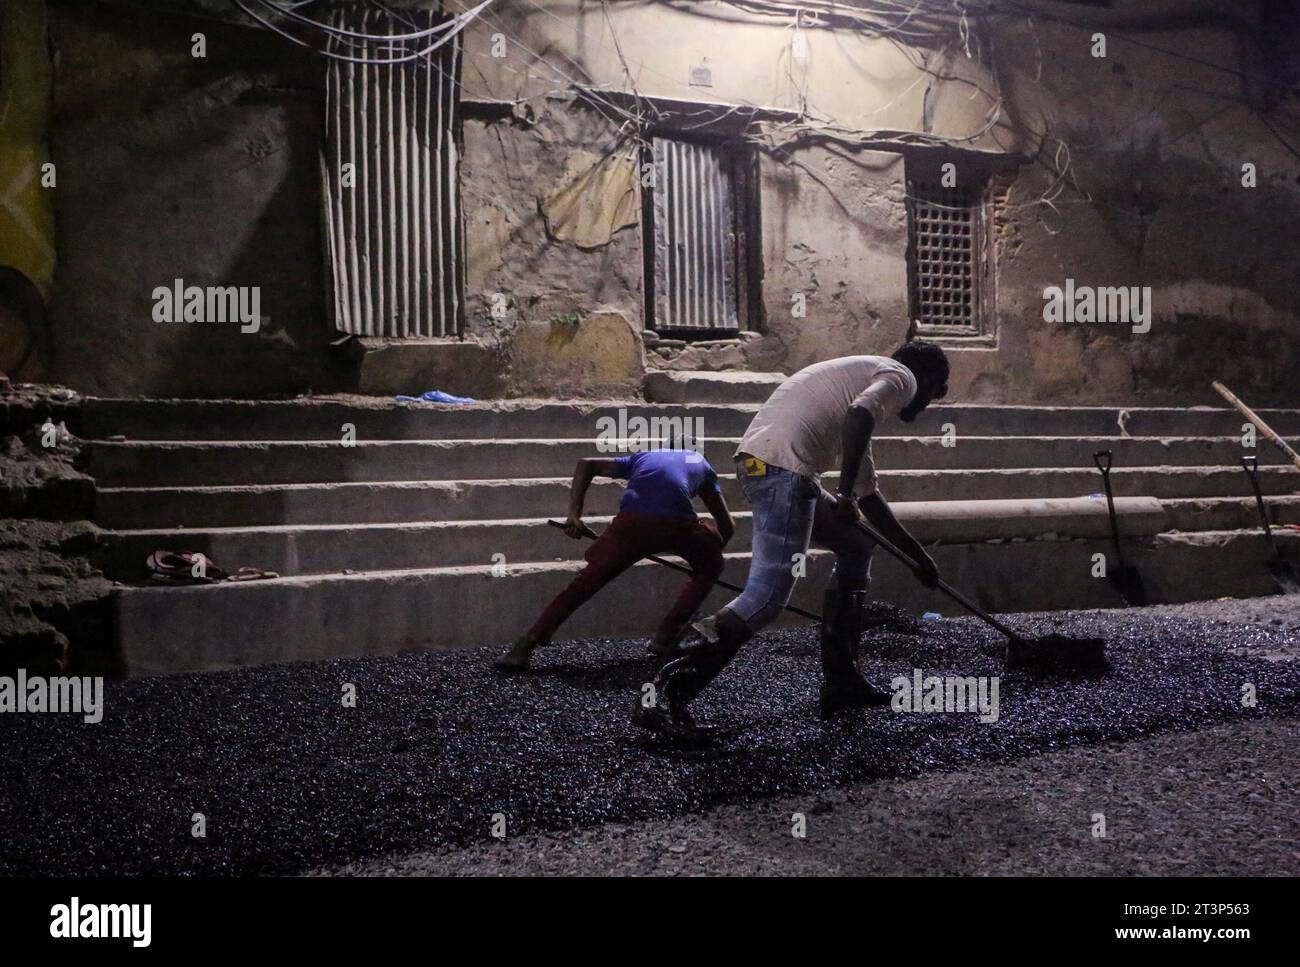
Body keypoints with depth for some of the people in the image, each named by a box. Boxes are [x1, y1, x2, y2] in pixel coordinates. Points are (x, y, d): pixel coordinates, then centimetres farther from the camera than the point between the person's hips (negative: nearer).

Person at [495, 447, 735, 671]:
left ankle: (526, 646, 3)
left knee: (587, 581, 11)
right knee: (710, 568, 27)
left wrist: (574, 513, 18)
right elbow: (727, 526, 33)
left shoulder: (643, 457, 37)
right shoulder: (700, 462, 35)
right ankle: (666, 638, 19)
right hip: (678, 524, -1)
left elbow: (586, 464, 27)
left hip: (631, 522, 1)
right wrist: (711, 551, 49)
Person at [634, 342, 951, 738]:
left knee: (858, 547, 23)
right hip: (783, 468, -10)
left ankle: (841, 681, 21)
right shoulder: (901, 377, 9)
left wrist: (918, 556, 42)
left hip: (758, 463, 10)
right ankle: (663, 695, -18)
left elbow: (869, 496, 39)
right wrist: (846, 495, -14)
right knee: (768, 594, -14)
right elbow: (857, 416, -18)